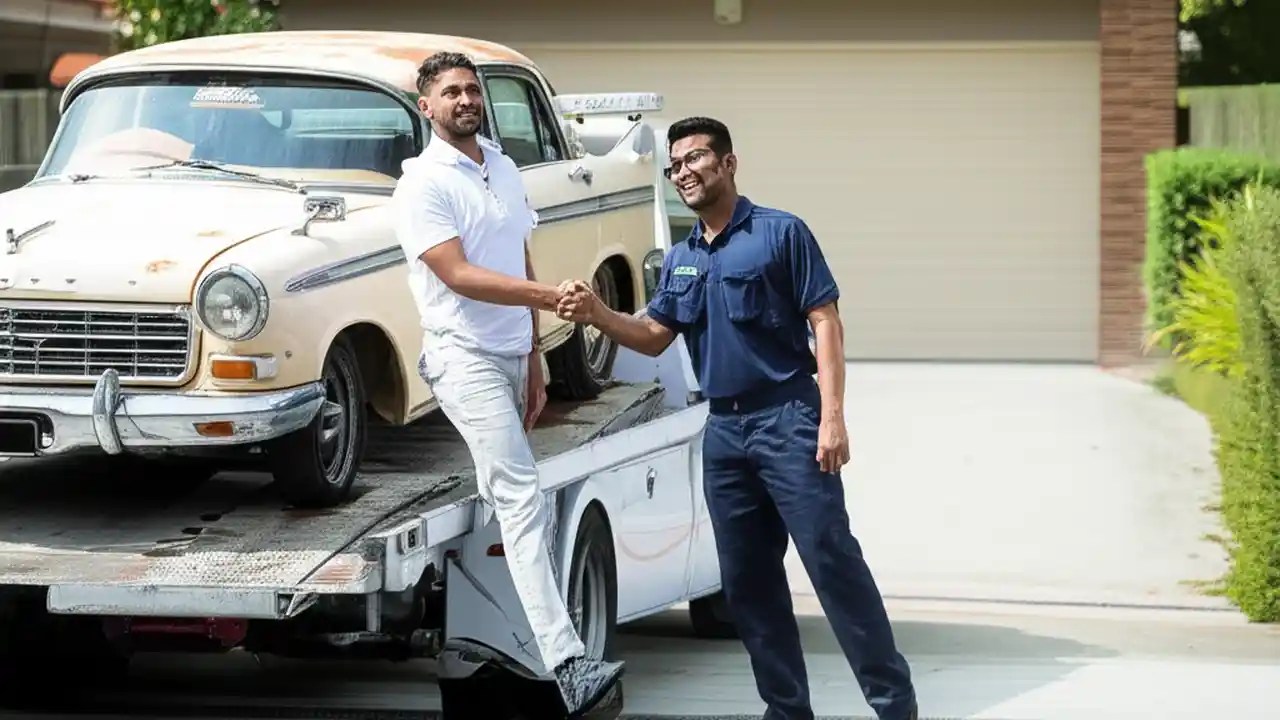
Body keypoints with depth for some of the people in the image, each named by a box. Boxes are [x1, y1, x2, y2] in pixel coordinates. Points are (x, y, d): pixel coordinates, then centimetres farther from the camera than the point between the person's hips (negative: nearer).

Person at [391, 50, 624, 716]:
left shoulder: (504, 168, 12)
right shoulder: (423, 184, -10)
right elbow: (459, 277, -19)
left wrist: (534, 356, 12)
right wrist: (548, 295, -28)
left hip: (512, 354, 8)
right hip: (465, 357, -8)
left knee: (497, 495, 12)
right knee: (522, 498, -17)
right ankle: (568, 665, -25)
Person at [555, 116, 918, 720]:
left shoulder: (780, 233, -4)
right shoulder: (680, 259, 14)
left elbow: (825, 323, -8)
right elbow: (653, 337, 16)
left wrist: (832, 415, -16)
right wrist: (597, 315, -4)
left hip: (787, 420, -7)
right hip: (723, 431, 7)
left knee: (832, 559, -10)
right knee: (746, 581, 7)